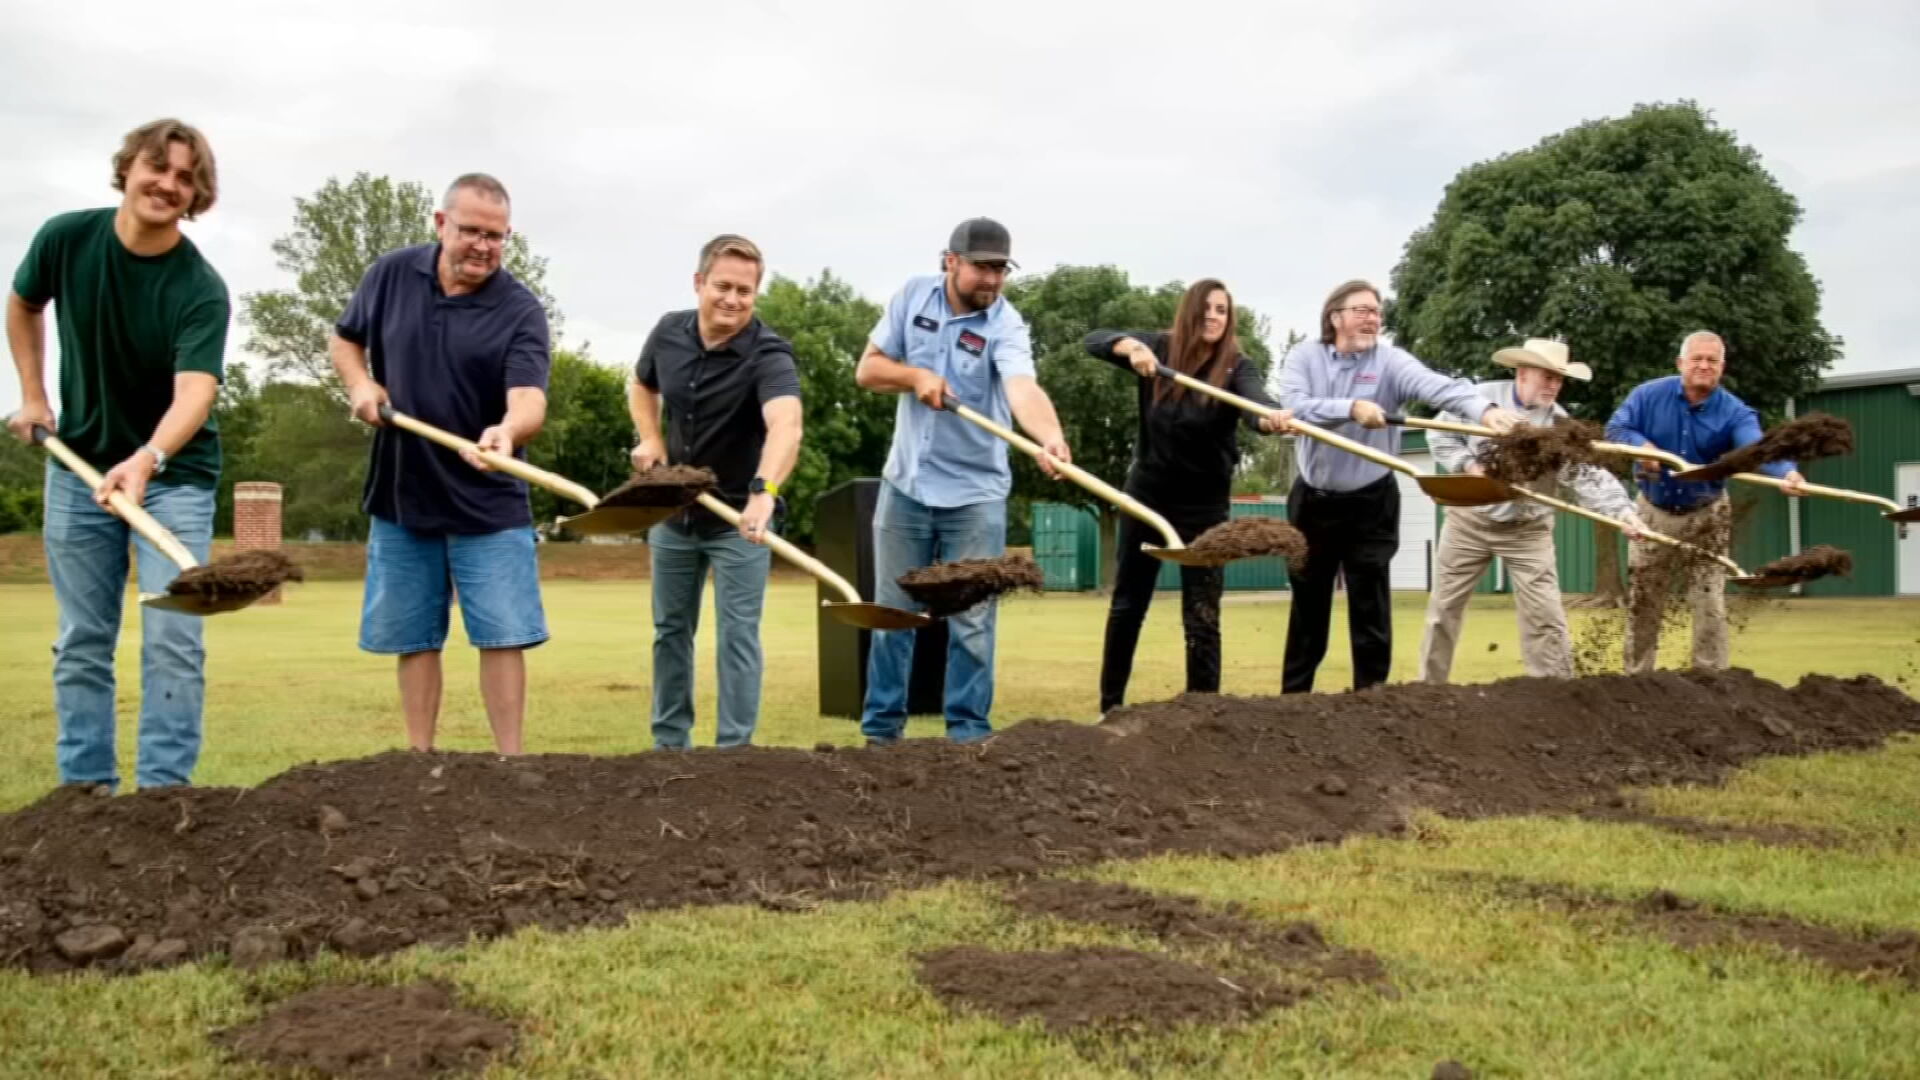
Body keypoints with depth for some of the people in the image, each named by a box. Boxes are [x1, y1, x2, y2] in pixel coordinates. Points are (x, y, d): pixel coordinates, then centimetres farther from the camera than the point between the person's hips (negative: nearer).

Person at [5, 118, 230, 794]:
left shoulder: (202, 289, -20)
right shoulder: (65, 239, -9)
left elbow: (195, 390, -35)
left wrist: (147, 459, -52)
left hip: (173, 475, -3)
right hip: (78, 467, 3)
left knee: (173, 643, -8)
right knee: (81, 642, 8)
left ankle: (163, 788, -1)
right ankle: (85, 786, 17)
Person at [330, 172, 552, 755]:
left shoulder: (520, 309, -12)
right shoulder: (391, 274, -1)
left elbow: (529, 399, -26)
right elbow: (345, 339, 15)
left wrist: (508, 430, -49)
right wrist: (359, 383, -6)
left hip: (488, 504, -3)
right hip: (401, 496, 3)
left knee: (503, 636, -3)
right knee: (413, 638, 10)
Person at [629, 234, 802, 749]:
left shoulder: (768, 355, -26)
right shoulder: (669, 332, -8)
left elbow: (786, 425, -46)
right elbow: (641, 384, 15)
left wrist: (764, 491, -64)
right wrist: (650, 438, -4)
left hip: (738, 516, -5)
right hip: (674, 511, 5)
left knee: (738, 634, -3)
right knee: (671, 629, 13)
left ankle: (734, 749, 5)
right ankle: (670, 743, 26)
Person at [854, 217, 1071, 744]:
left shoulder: (1005, 325, -15)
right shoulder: (912, 296, -2)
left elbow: (1022, 388, -34)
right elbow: (867, 369, 2)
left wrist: (1051, 438, -54)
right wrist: (916, 375, -17)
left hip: (975, 492, -3)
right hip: (906, 484, 3)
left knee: (971, 619, 1)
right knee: (892, 612, 9)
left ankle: (969, 731, 10)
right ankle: (881, 727, 18)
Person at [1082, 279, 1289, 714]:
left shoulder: (1236, 366, -10)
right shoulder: (1159, 349, -4)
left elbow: (1255, 400, -31)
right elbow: (1095, 340, -14)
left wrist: (1272, 418, -54)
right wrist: (1131, 347, -34)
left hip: (1204, 503, -2)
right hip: (1148, 493, 2)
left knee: (1202, 617, -3)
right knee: (1127, 605, 12)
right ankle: (1110, 705, 25)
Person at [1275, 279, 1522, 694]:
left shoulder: (1390, 360, -9)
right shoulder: (1304, 357, -3)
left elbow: (1438, 385, -28)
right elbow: (1295, 405, -22)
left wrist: (1484, 410, -46)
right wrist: (1351, 407, -36)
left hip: (1370, 503, -1)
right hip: (1312, 500, 2)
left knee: (1370, 606, 0)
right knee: (1307, 605, 12)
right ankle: (1293, 695, 24)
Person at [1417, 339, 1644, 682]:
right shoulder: (1481, 396, -7)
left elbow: (1590, 475, -18)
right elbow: (1441, 434, 0)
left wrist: (1622, 510, -33)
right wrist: (1468, 464, -16)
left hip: (1527, 530, 0)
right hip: (1468, 519, 0)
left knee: (1544, 614, -5)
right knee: (1444, 607, 8)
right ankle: (1429, 685, 21)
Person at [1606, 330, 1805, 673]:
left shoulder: (1735, 412, -17)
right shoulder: (1649, 394, -11)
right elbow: (1615, 429, -8)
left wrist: (1786, 471, -57)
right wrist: (1641, 444, -30)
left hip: (1706, 517, -1)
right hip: (1654, 513, 1)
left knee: (1710, 604, -3)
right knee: (1641, 603, 9)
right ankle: (1636, 677, 22)